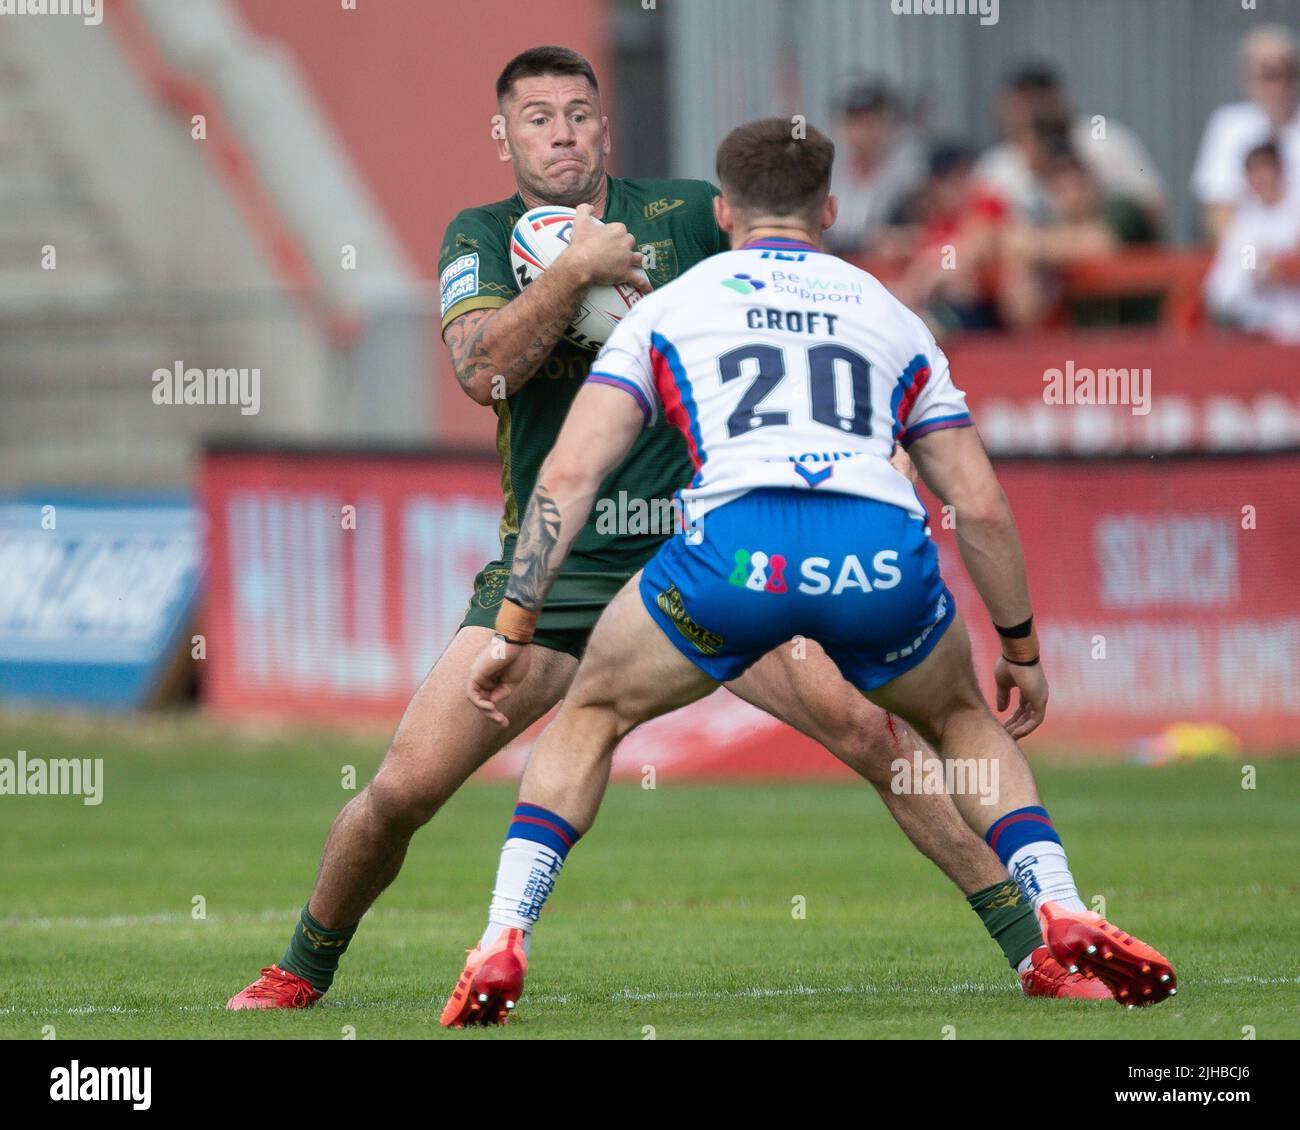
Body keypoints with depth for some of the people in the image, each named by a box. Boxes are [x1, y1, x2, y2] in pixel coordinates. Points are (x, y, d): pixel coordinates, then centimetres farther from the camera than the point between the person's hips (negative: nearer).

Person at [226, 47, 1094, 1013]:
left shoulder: (676, 215, 4)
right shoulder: (482, 238, 3)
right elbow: (481, 368, -13)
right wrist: (575, 269, -21)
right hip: (552, 564, 0)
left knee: (868, 726, -15)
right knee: (402, 789, -7)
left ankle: (1032, 945, -7)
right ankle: (303, 970, 18)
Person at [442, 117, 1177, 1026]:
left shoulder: (668, 309, 26)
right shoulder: (890, 316, 30)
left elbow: (566, 478, 15)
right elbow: (981, 507, 27)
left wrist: (514, 631, 18)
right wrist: (1022, 647, 38)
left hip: (736, 547, -1)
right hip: (883, 557, 1)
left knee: (591, 716, 24)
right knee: (965, 720, 31)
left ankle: (503, 943, 8)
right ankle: (1063, 911, 11)